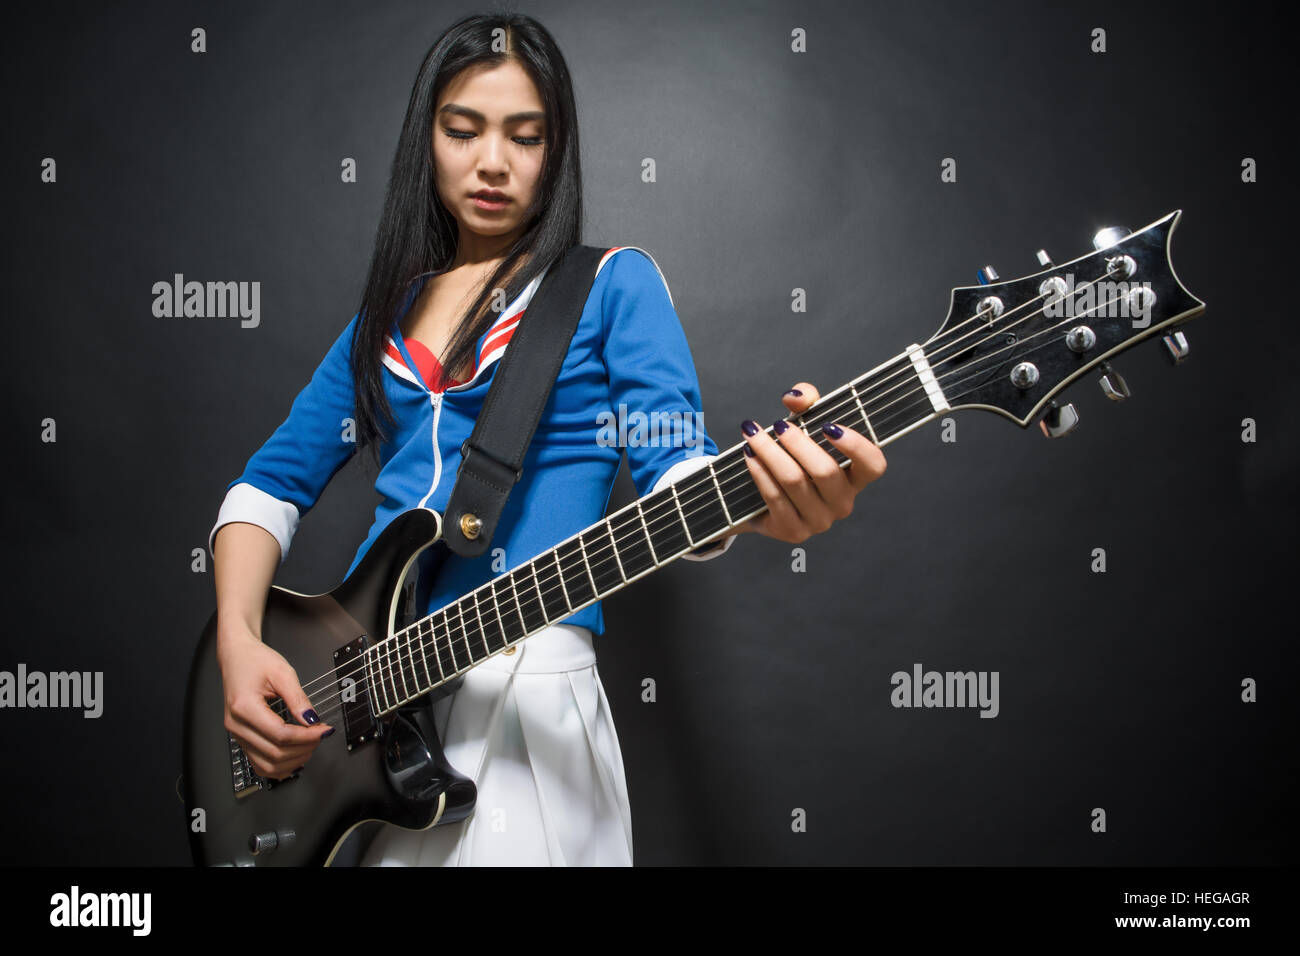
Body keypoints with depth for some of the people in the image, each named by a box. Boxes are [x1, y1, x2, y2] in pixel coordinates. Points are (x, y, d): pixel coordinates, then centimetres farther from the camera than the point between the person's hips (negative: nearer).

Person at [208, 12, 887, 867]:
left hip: (523, 692, -4)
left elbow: (673, 472, -10)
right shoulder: (389, 312, 14)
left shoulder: (614, 284, 2)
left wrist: (763, 495, -34)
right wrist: (238, 642, -4)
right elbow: (272, 484, 13)